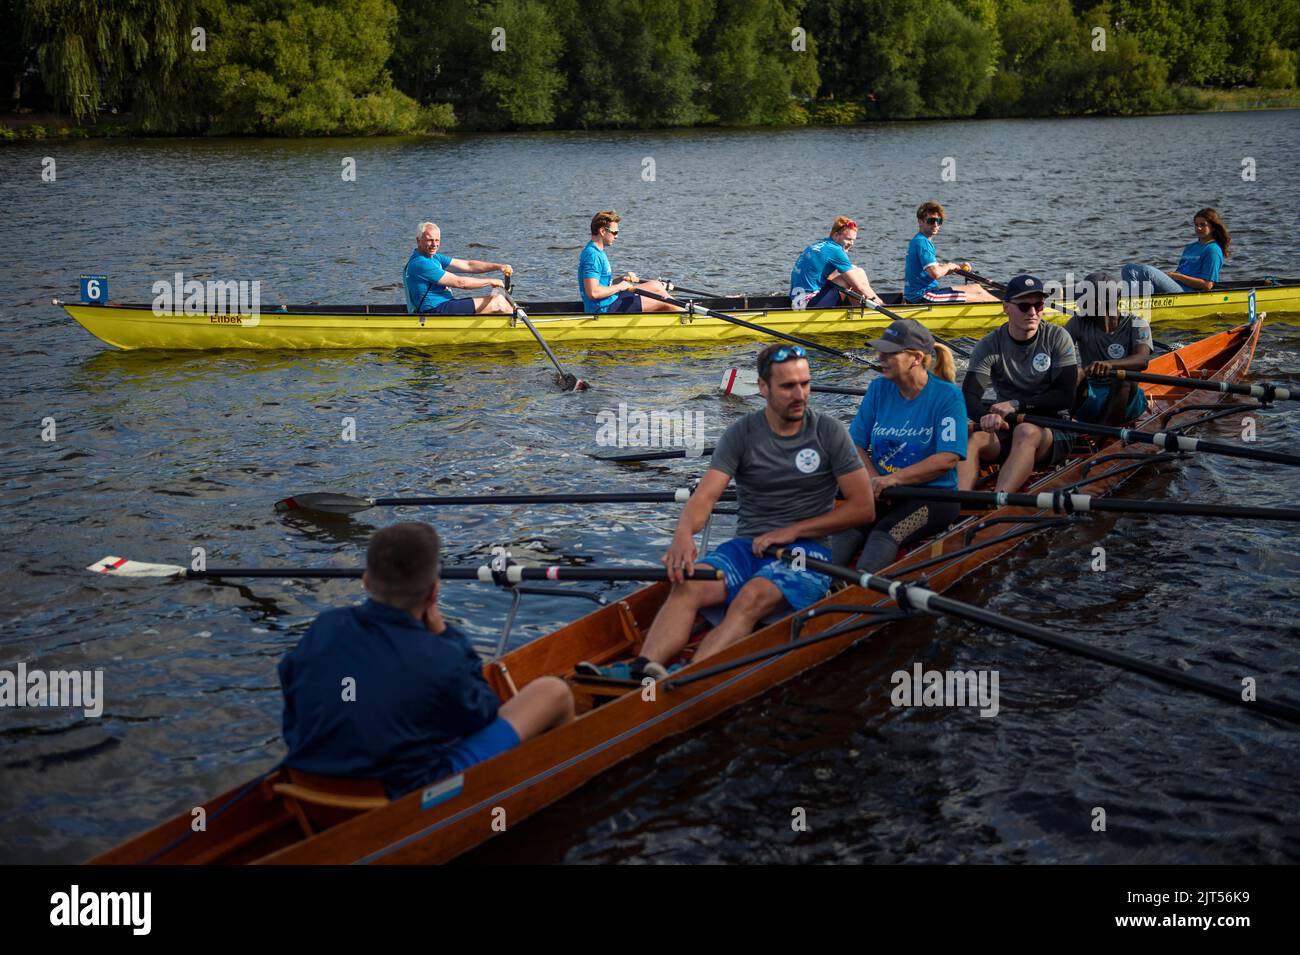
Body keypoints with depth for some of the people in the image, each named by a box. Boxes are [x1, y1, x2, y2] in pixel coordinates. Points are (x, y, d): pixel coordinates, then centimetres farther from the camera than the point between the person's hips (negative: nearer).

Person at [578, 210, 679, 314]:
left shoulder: (596, 251, 13)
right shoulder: (593, 255, -21)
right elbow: (593, 293, -29)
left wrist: (621, 279, 6)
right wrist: (619, 287, -16)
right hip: (604, 310, -11)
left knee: (656, 286, 16)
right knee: (663, 302, -4)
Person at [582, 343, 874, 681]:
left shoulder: (829, 432, 1)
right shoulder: (741, 434, 4)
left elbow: (864, 508, -1)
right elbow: (705, 495, -8)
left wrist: (792, 531, -7)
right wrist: (684, 532, -32)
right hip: (748, 546, 3)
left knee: (753, 596, -35)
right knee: (688, 587, -28)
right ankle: (641, 669, -50)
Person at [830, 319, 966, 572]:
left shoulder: (948, 395, -5)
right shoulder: (878, 389, 9)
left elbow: (948, 459, -13)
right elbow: (856, 445, 9)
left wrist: (894, 479, -17)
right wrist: (874, 481, -10)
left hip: (934, 495, -4)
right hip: (883, 495, 4)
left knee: (884, 534, -33)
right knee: (847, 528, -29)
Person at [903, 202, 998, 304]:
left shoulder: (917, 241, 15)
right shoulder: (922, 242, -19)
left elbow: (933, 267, 20)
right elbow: (935, 273, -29)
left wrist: (957, 266, 5)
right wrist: (949, 266, -8)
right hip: (922, 296, -11)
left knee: (976, 288, 20)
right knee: (980, 298, -4)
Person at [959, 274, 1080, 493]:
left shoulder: (1057, 338, -2)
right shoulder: (989, 345, 1)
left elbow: (1065, 397, -8)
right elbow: (969, 395, -11)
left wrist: (1017, 405, -15)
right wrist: (985, 416, -34)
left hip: (1052, 430, -2)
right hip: (1005, 427, 2)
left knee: (1025, 432, -36)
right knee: (974, 438, -30)